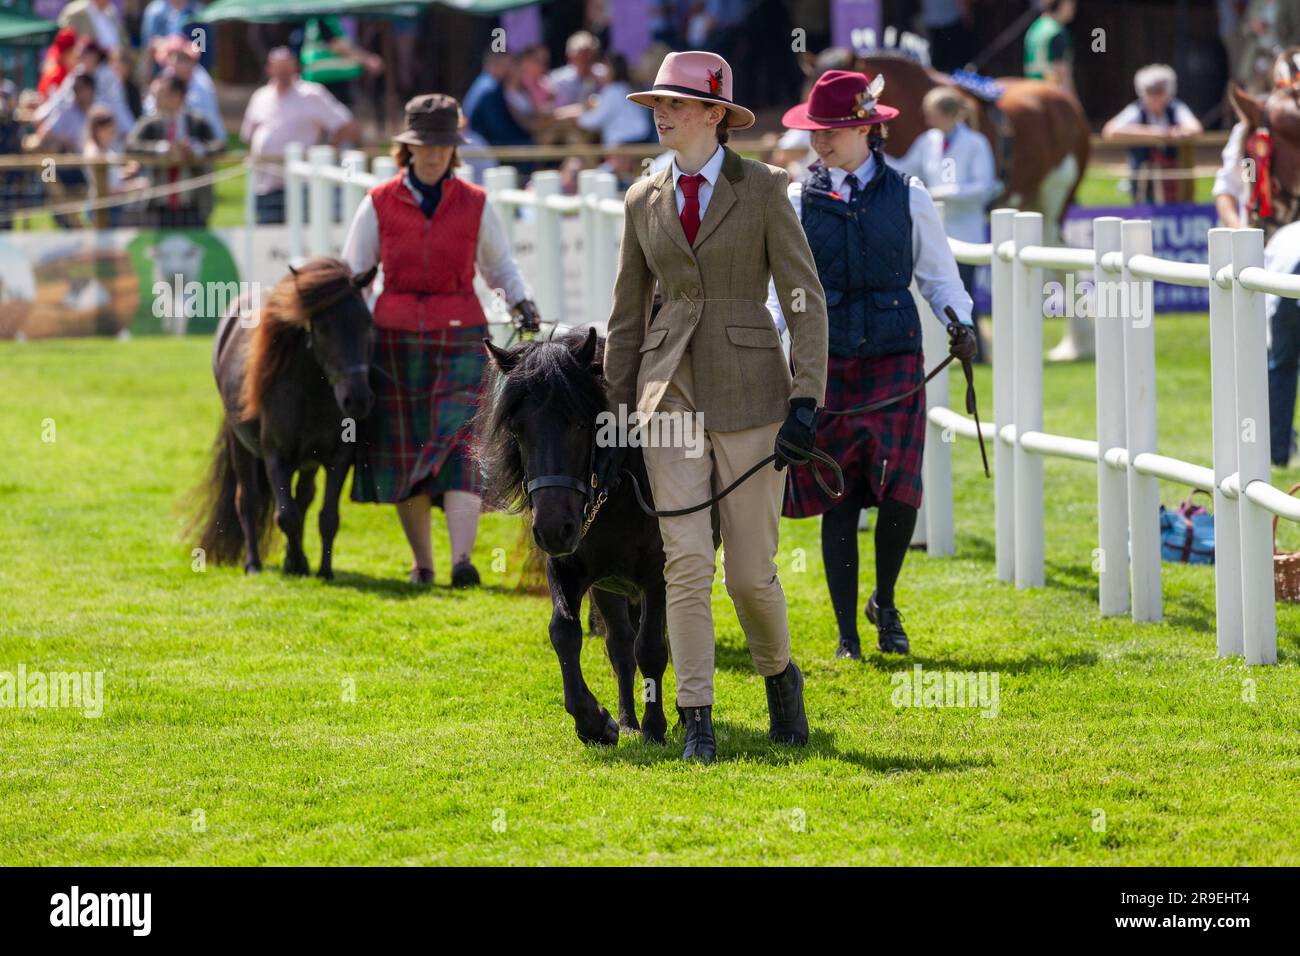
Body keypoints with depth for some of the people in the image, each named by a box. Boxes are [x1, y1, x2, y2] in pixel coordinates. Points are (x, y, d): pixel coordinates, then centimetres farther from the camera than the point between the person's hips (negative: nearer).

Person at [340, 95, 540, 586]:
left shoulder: (475, 205, 4)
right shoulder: (379, 204, 3)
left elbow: (499, 265, 17)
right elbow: (353, 274, 7)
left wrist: (521, 302, -2)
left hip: (459, 340, -1)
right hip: (395, 338, 1)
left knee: (456, 445, -15)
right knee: (402, 452, 6)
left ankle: (462, 558, -27)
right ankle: (421, 561, 21)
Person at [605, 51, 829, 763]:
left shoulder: (761, 189, -2)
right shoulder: (644, 201, 9)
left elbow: (806, 299, -4)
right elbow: (628, 315, 15)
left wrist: (805, 403, -13)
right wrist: (616, 414, 12)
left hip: (748, 389, -3)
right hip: (671, 395, 3)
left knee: (750, 571, 0)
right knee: (686, 559, -9)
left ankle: (780, 675, 29)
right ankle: (697, 722, -5)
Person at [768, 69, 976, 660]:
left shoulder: (907, 196, 4)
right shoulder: (798, 201, 6)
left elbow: (937, 274, 10)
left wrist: (959, 322, -7)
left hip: (894, 359, -1)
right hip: (825, 362, 1)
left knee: (898, 491, -11)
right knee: (837, 499, 0)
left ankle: (885, 602, 15)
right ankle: (847, 632, 8)